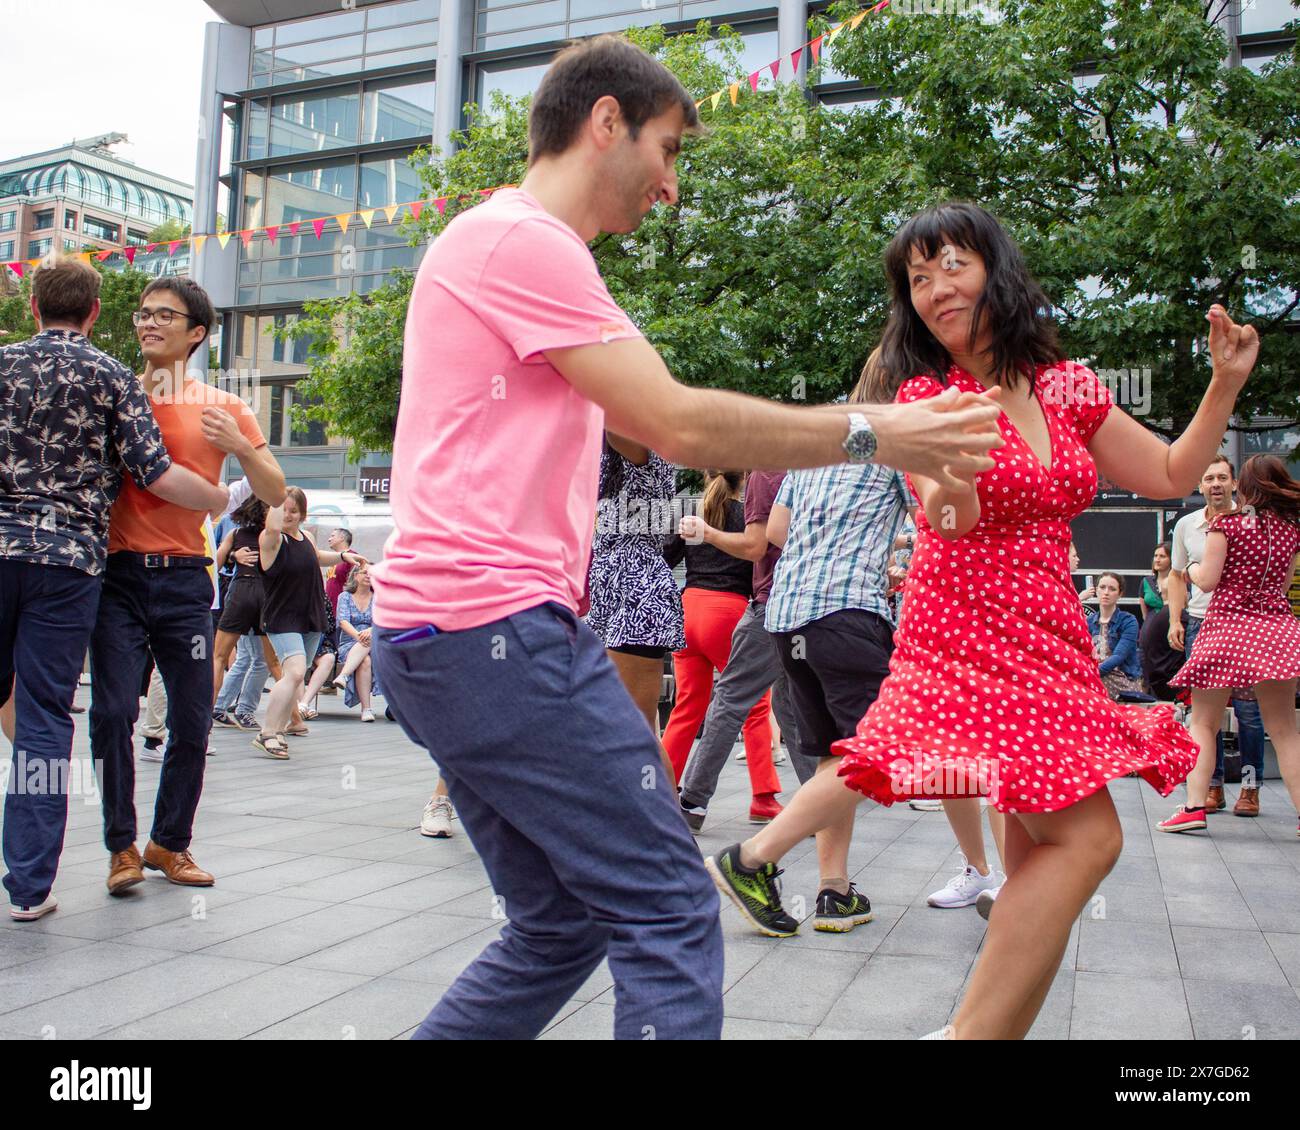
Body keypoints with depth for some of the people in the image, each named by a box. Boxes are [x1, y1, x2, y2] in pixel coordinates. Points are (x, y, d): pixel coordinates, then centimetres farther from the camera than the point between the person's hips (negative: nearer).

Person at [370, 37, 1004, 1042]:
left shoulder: (508, 244, 25)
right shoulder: (525, 240, -9)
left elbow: (641, 421, 25)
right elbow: (679, 428, -14)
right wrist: (869, 434, -5)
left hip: (435, 638, 11)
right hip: (497, 627, -11)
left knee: (563, 922, 16)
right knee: (670, 911, -5)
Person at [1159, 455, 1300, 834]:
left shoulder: (1227, 523, -5)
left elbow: (1207, 580, -7)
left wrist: (1193, 567, 14)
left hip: (1227, 625, -4)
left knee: (1203, 723, 4)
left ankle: (1195, 806, -4)